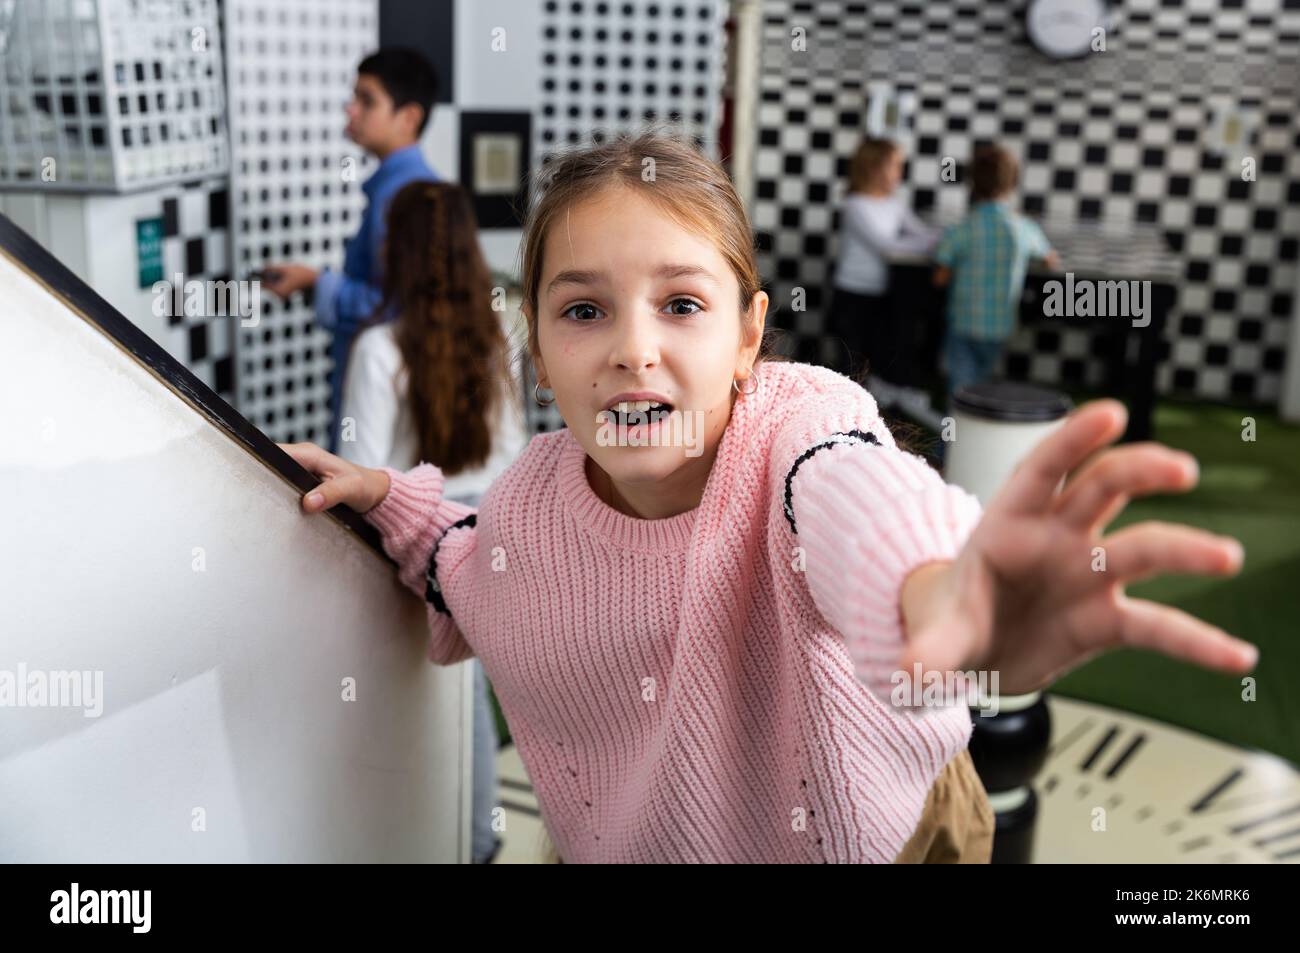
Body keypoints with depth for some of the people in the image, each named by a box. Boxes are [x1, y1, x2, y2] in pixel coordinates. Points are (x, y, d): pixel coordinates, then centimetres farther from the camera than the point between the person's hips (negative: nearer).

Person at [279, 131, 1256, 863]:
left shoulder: (801, 417, -29)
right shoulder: (526, 505, -17)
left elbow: (851, 489, -55)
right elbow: (477, 597, 8)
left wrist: (935, 582, -78)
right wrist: (393, 501, -10)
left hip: (877, 828, -3)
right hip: (630, 842, 3)